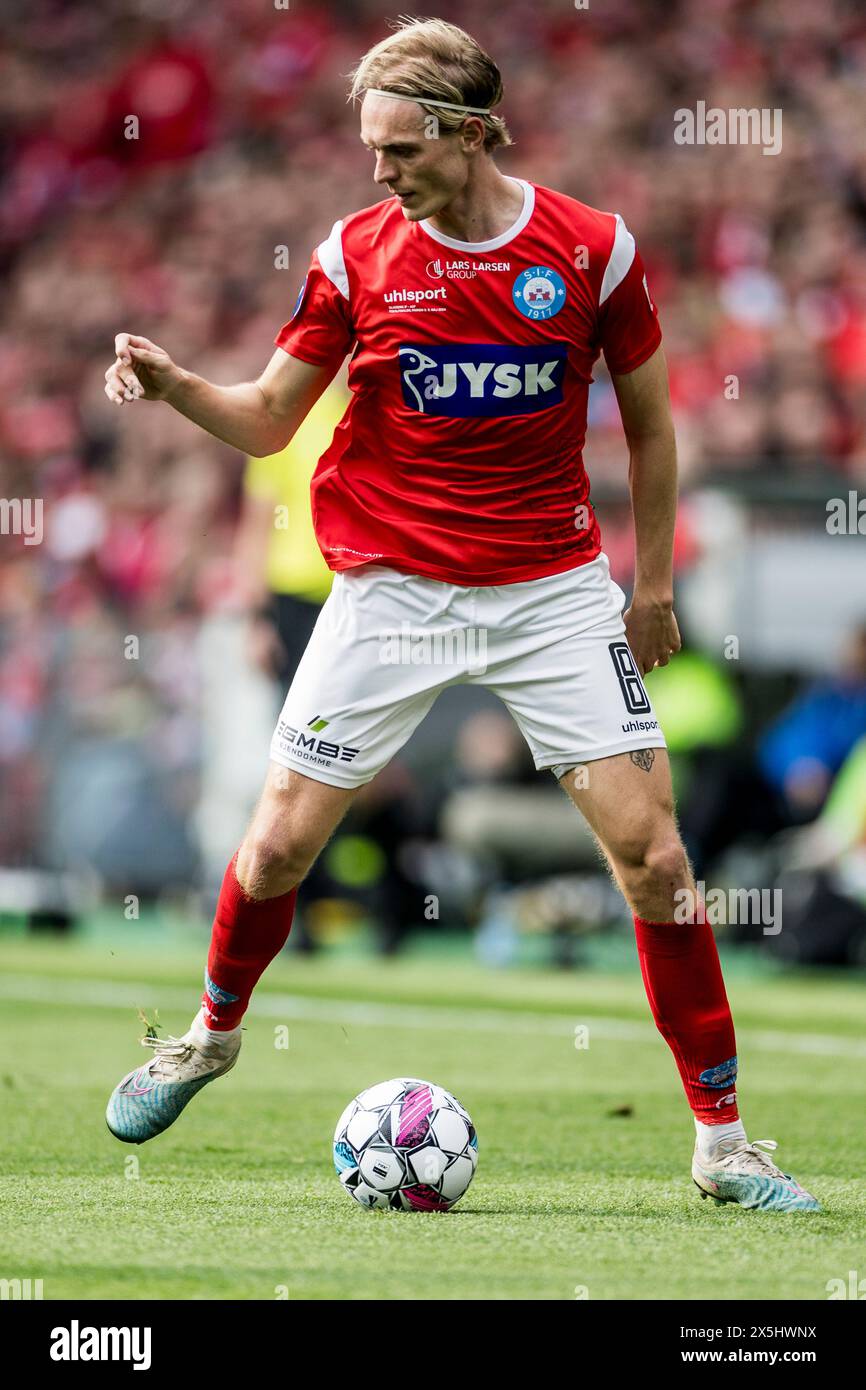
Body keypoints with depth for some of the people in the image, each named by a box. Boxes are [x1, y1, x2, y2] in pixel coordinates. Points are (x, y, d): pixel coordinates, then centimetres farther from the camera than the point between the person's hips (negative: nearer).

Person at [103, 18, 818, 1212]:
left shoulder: (592, 248, -6)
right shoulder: (355, 253, -4)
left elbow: (648, 418, 8)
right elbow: (267, 420, 4)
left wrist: (653, 578, 9)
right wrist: (172, 385, -15)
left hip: (555, 593, -1)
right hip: (391, 590, 1)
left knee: (655, 858, -8)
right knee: (281, 843, 0)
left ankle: (723, 1142, 1)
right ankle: (212, 1034, 31)